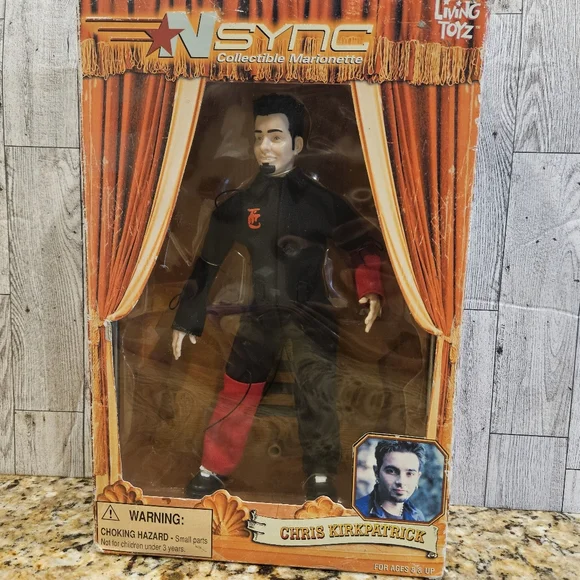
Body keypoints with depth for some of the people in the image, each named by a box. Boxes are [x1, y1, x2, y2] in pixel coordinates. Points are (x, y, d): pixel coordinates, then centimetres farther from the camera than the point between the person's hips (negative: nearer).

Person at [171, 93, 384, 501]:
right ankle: (213, 471, 26)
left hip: (312, 313, -1)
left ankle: (320, 477, 17)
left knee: (317, 393, -5)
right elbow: (209, 262, 3)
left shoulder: (321, 198, -4)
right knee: (237, 392, 6)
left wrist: (372, 291, -10)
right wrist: (188, 319, 4)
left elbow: (363, 244, 4)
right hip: (261, 313, 2)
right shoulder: (239, 201, 0)